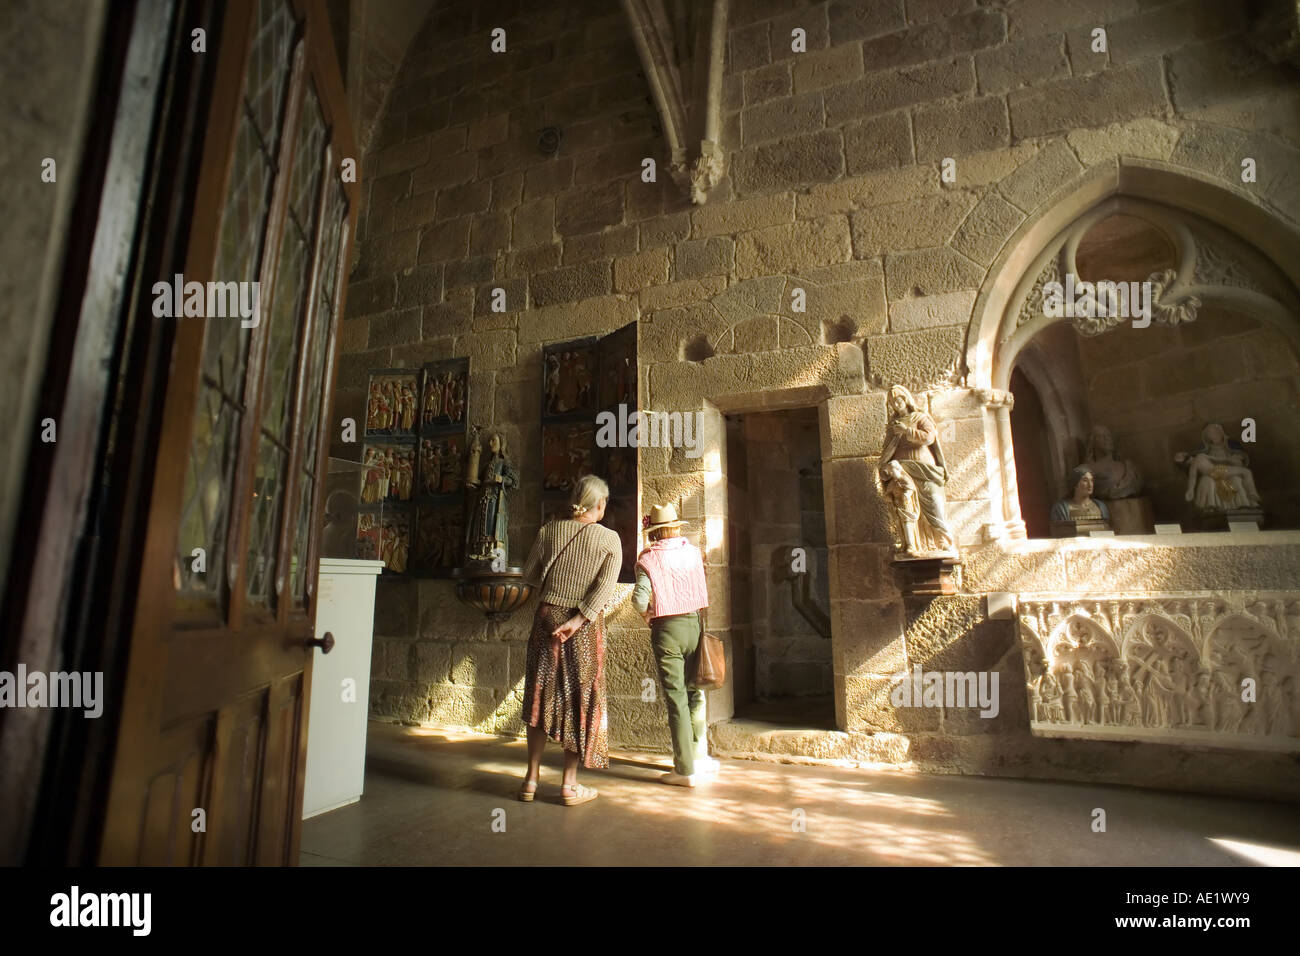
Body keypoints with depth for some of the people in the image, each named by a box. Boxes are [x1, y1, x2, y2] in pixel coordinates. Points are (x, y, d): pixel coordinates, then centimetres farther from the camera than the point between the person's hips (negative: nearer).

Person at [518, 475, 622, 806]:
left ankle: (531, 779, 22)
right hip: (585, 625, -2)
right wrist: (578, 620, -16)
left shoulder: (549, 530, 0)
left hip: (546, 617, 3)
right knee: (579, 700, 9)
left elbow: (529, 574, 6)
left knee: (541, 695, 14)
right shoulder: (610, 540, -5)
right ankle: (570, 784, 17)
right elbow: (606, 588, -15)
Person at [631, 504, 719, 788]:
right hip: (694, 624, 4)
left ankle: (685, 769, 9)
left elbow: (640, 598, -17)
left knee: (676, 698, 3)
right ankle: (696, 756, 30)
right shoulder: (693, 551, 4)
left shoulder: (648, 558, -8)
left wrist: (647, 615, 1)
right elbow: (701, 588, 12)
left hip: (666, 629, -3)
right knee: (695, 693, 18)